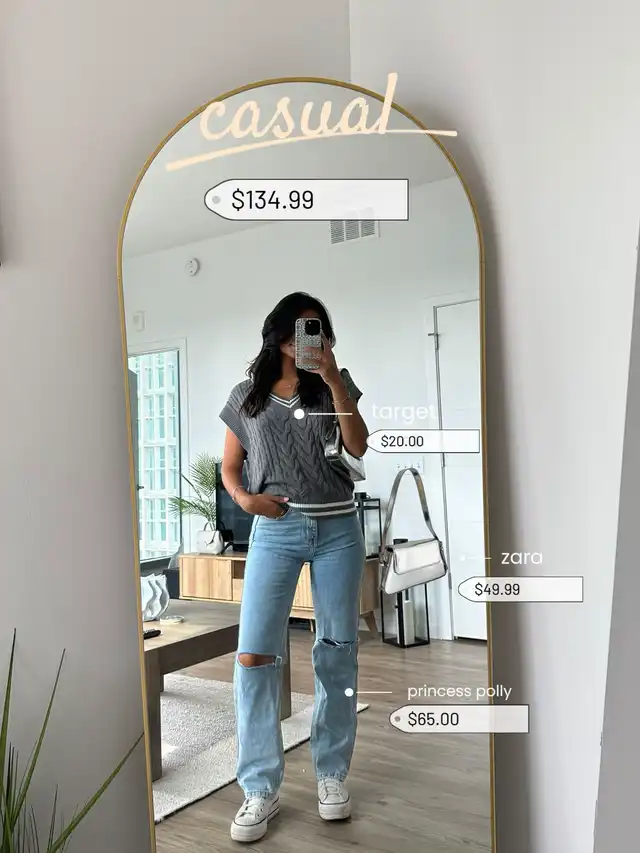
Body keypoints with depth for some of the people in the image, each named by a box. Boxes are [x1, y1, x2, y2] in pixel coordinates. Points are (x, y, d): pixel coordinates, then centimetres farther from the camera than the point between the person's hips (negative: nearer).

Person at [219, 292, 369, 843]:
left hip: (337, 529, 1)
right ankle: (261, 788, 4)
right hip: (274, 532, 0)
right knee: (254, 654, -10)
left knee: (337, 652, 6)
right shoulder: (246, 397, 8)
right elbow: (230, 467, 11)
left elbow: (358, 446, -7)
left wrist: (333, 377, -12)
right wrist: (244, 498, -10)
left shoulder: (333, 385, 8)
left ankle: (332, 773, 21)